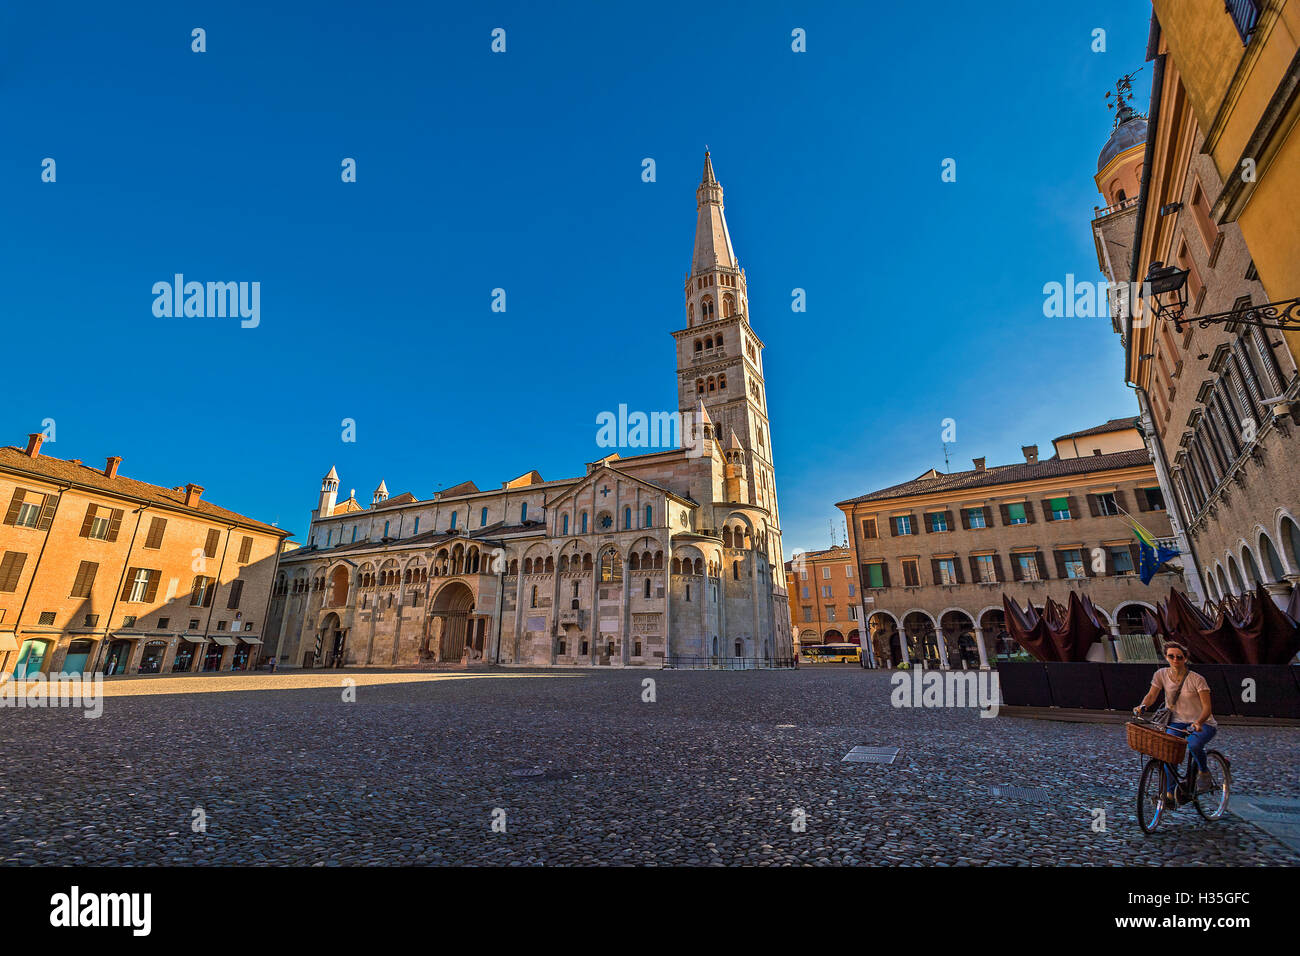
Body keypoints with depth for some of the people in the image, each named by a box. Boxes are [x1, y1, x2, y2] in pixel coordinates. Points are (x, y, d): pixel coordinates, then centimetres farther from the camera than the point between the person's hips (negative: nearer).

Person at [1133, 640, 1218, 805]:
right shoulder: (1161, 674, -3)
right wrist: (1142, 706, -28)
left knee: (1193, 744, -34)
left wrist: (1198, 722, -36)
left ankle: (1203, 773, 0)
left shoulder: (1196, 679, -13)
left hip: (1202, 723, -2)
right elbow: (1152, 695, -6)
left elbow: (1207, 707, -16)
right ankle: (1170, 792, -12)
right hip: (1176, 722, 2)